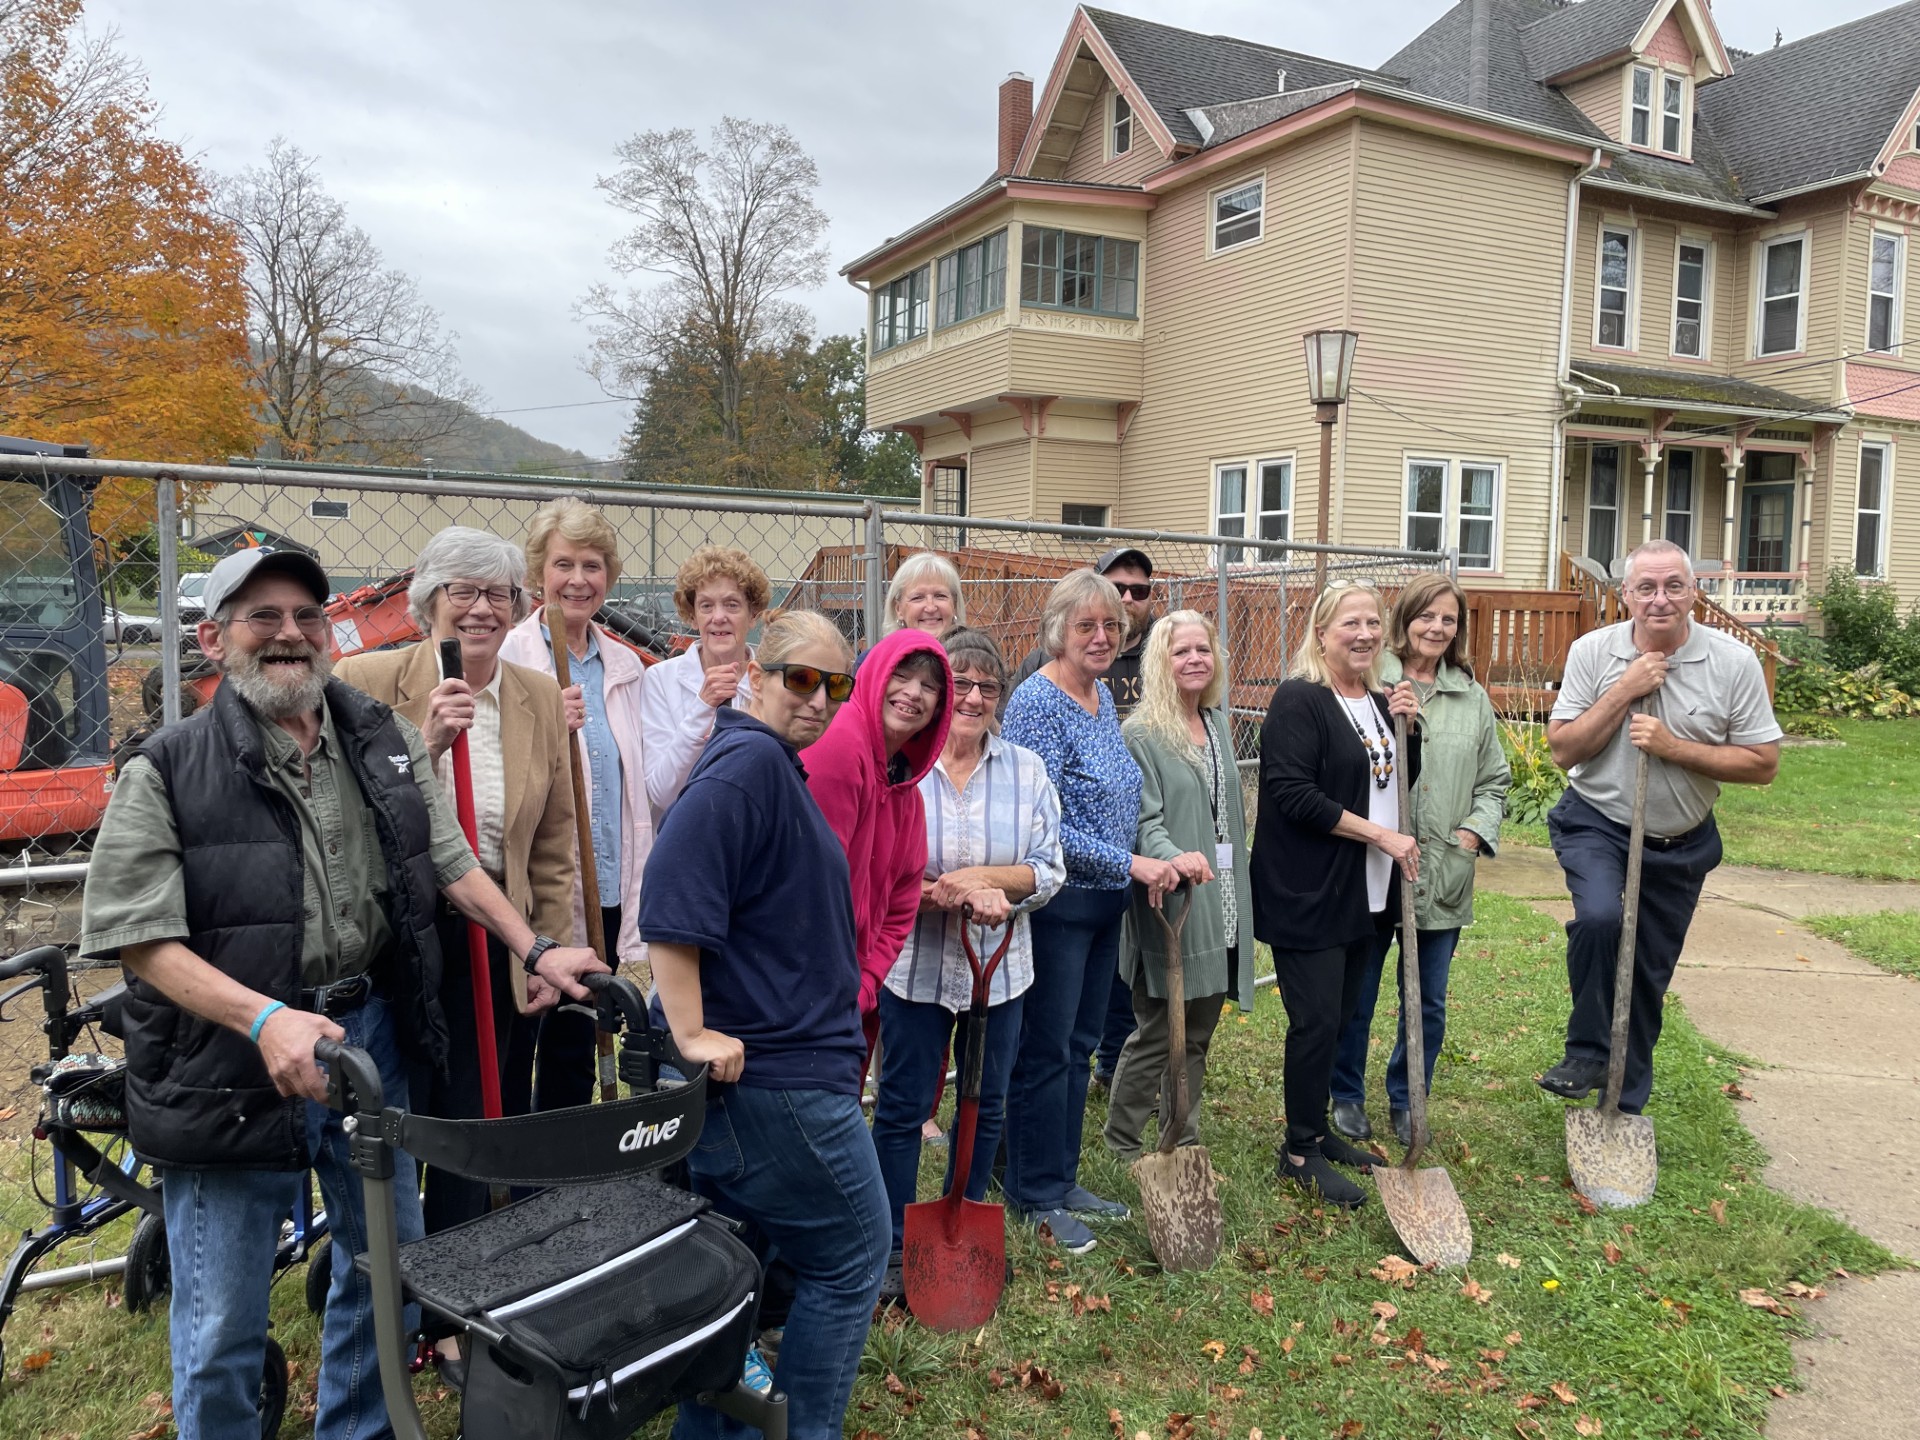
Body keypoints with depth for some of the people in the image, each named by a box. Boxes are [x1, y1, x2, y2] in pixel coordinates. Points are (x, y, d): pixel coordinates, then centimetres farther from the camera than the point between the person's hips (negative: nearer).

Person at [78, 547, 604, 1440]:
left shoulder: (385, 741, 5)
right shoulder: (168, 772, -9)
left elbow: (452, 865, 12)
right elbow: (142, 939, -14)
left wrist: (534, 949, 4)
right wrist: (265, 1018, -26)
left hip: (371, 1033, 5)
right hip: (233, 1061, -5)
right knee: (222, 1323, 7)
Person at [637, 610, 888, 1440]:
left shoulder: (773, 764, 13)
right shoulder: (750, 760, -19)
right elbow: (672, 897, -29)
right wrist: (690, 1032, -27)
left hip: (743, 1068, 10)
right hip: (780, 1074, -10)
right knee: (852, 1254, 6)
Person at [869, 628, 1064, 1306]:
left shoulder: (1026, 770, 1)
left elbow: (1048, 869, -3)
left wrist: (977, 878, -18)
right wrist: (960, 894, -21)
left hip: (998, 965, 3)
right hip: (914, 964, -3)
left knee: (986, 1105, 15)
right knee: (903, 1106, 6)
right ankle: (893, 1248, 22)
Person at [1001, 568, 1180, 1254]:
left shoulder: (1103, 695, 10)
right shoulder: (1037, 703, -17)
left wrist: (1138, 867, 13)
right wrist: (1130, 863, -20)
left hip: (1106, 900, 8)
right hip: (1055, 902, -8)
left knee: (1079, 1045, 16)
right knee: (1045, 1050, 3)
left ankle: (1062, 1178, 29)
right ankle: (1037, 1195, 18)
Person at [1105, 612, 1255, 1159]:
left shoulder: (1218, 724, 13)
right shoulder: (1140, 733, -10)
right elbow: (1142, 819, -18)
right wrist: (1172, 857, -39)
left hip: (1220, 905, 7)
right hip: (1170, 906, -7)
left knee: (1199, 1032, 14)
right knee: (1157, 1034, 1)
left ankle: (1183, 1143, 28)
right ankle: (1122, 1144, 18)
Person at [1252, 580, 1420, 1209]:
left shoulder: (1380, 702, 13)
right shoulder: (1299, 700, -13)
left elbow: (1401, 780, 19)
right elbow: (1293, 794, -21)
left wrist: (1407, 727, 1)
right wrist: (1381, 835, -18)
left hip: (1364, 892, 8)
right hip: (1307, 892, -8)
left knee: (1339, 1016, 14)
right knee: (1316, 1021, -4)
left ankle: (1315, 1129, 29)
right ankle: (1301, 1151, 10)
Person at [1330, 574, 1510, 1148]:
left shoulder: (1472, 698, 10)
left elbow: (1494, 782, 16)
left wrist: (1475, 831, 1)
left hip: (1442, 878, 4)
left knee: (1428, 1004, 14)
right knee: (1356, 996, 9)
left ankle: (1405, 1100, 33)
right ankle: (1347, 1096, 30)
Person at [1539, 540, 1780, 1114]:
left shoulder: (1733, 662, -11)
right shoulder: (1593, 651, -9)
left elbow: (1763, 764, -9)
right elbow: (1563, 750, -9)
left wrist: (1673, 747, -21)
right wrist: (1623, 693, -20)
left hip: (1680, 844, 2)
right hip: (1596, 824, -1)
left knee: (1648, 980, 12)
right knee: (1599, 916, -32)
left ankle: (1624, 1112, 31)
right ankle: (1586, 1053, -10)